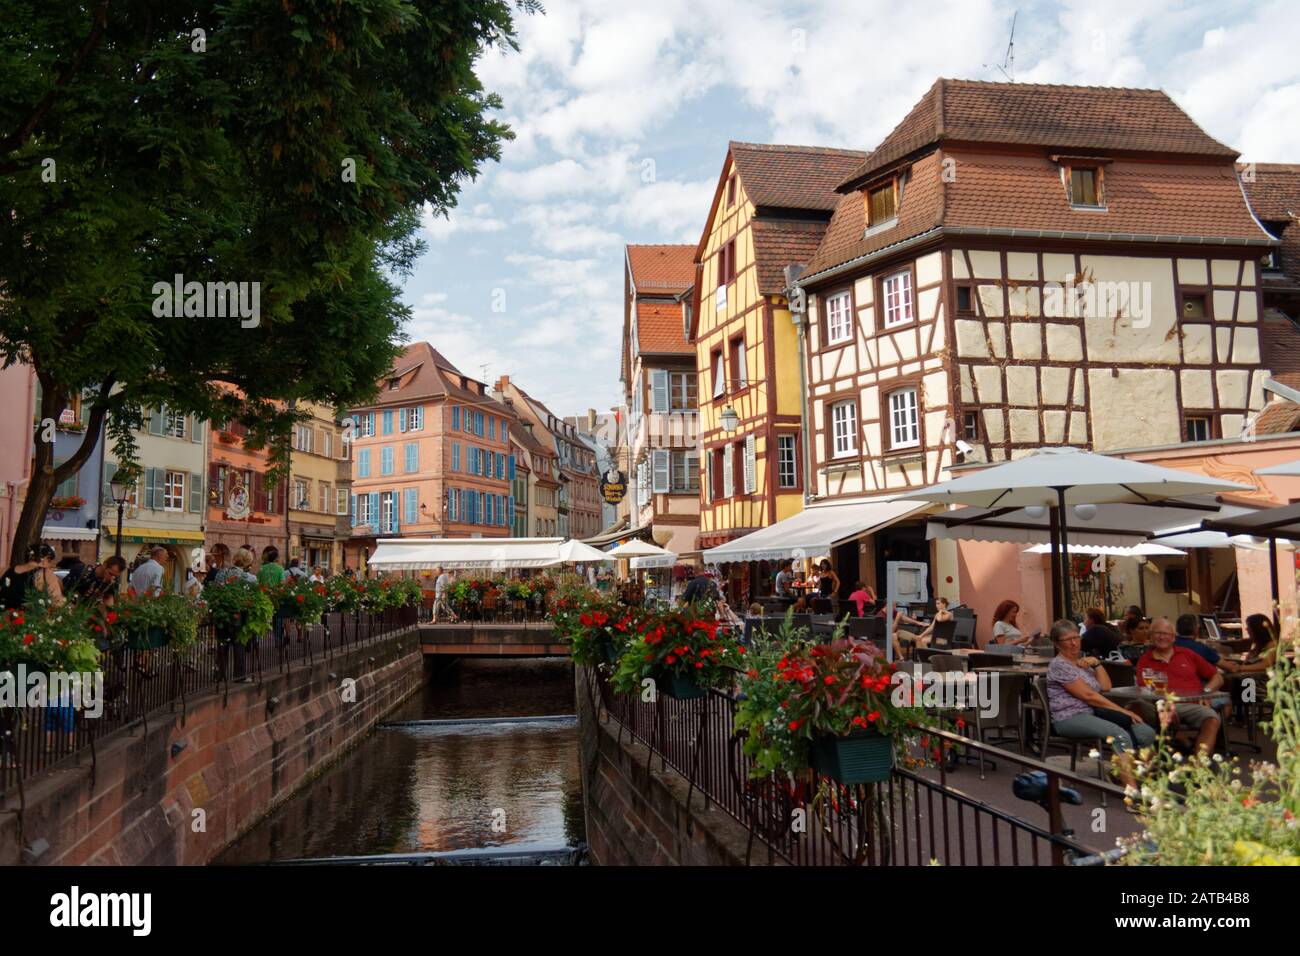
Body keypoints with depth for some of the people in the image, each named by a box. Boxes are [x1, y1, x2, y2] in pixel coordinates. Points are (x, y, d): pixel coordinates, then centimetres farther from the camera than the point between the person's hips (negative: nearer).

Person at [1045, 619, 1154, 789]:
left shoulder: (1083, 662, 21)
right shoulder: (1058, 665, -7)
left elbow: (1105, 686, 12)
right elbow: (1088, 695, -12)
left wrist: (1096, 663, 1)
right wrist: (1123, 711, -12)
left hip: (1092, 713, 8)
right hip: (1070, 718, -8)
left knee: (1147, 733, -13)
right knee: (1120, 735, -33)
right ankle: (1132, 788, -34)